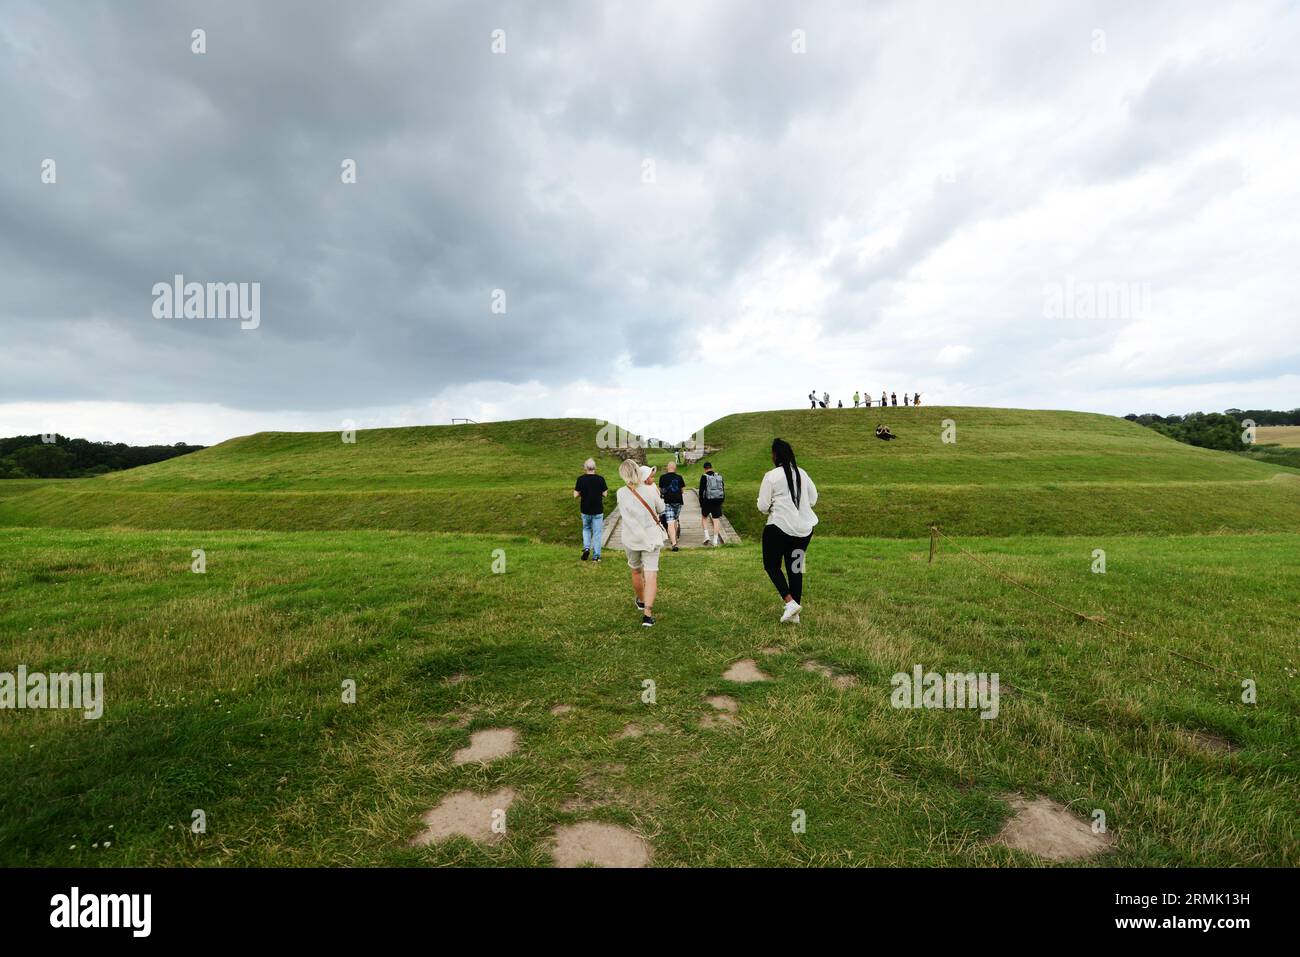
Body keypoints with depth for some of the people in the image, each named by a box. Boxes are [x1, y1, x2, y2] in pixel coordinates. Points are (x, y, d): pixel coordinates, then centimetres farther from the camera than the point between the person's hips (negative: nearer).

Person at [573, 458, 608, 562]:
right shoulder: (600, 479, -9)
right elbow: (605, 494, -5)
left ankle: (586, 547, 6)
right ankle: (597, 556, 10)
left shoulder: (581, 479, -9)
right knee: (597, 532, 9)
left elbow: (576, 495, -7)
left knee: (586, 528, 24)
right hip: (598, 510, 0)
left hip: (585, 510, 1)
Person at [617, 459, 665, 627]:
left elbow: (627, 518, -18)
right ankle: (647, 614, -11)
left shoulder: (621, 493, -12)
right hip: (652, 536, -1)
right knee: (651, 574, -2)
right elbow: (661, 510, 5)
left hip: (631, 538, 1)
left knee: (636, 571, 22)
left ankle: (641, 601, 43)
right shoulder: (650, 490, -11)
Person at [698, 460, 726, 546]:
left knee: (704, 517, 17)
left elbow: (701, 491, -8)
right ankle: (715, 541, 4)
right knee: (716, 520, 5)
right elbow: (723, 488, 11)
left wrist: (701, 503, 0)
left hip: (707, 500, -3)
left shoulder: (704, 477, -7)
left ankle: (706, 536, 5)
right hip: (718, 500, 3)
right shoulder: (719, 476, 7)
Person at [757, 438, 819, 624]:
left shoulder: (771, 476, -12)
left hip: (779, 528, -6)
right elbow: (813, 499, 12)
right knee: (795, 568, 13)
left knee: (771, 565, 12)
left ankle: (790, 602, -5)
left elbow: (763, 506, -10)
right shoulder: (802, 473, 5)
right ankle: (794, 614, 19)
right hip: (804, 529, 6)